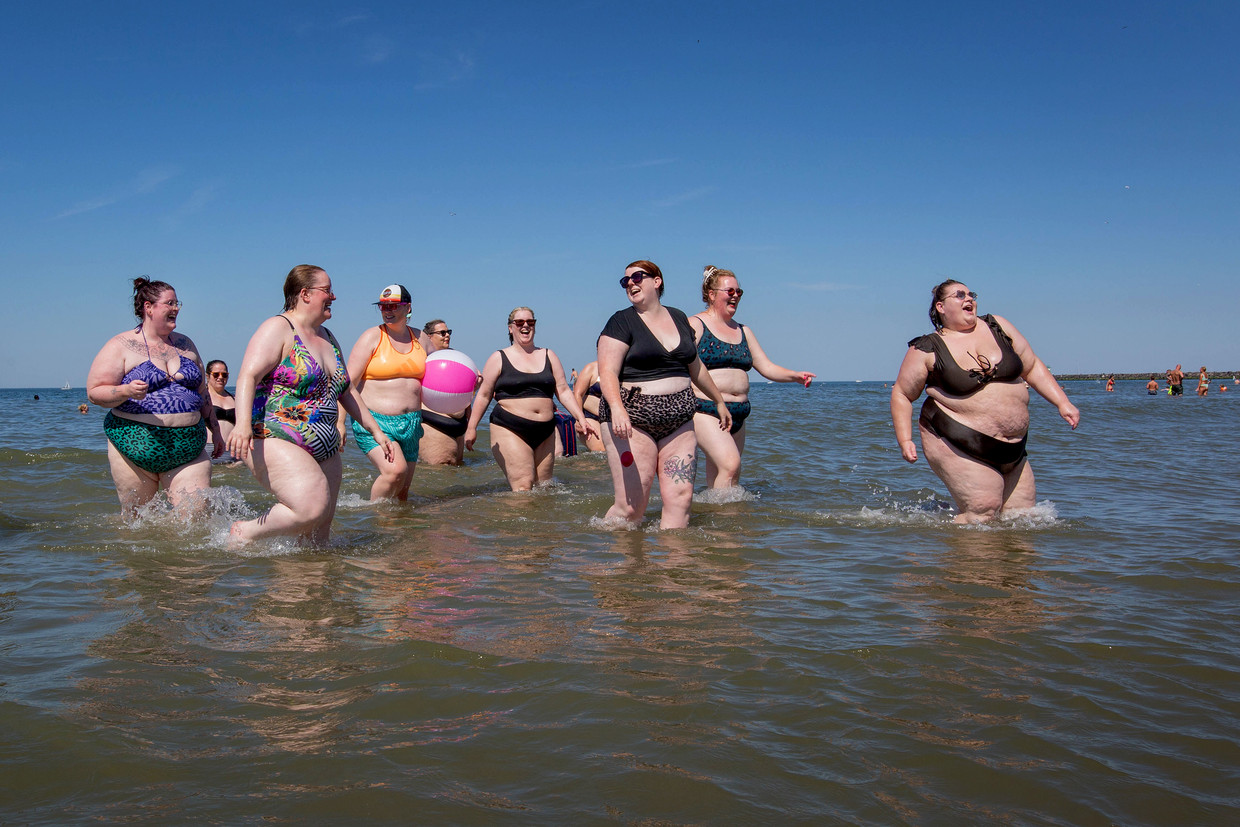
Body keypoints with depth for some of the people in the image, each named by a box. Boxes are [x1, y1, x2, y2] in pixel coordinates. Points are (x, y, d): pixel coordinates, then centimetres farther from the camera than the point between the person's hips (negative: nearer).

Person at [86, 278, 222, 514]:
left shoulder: (184, 344, 15)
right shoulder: (122, 346, -1)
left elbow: (202, 392, 23)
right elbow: (95, 392, -6)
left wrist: (215, 430, 21)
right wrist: (126, 391, -24)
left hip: (188, 450, 3)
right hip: (136, 448, -3)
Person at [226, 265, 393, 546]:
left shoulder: (327, 338, 20)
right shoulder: (278, 329, -5)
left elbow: (347, 392, 27)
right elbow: (248, 377, -17)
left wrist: (376, 430, 24)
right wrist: (243, 423, -33)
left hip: (323, 449, 8)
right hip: (275, 441, -8)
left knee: (319, 532, 2)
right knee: (313, 509, -24)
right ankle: (244, 532, -4)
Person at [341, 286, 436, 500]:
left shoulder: (421, 338, 11)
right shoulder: (372, 337, -3)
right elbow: (348, 382, -7)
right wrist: (340, 422, -15)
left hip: (410, 423, 5)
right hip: (374, 420, -5)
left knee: (402, 492, 6)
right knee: (395, 469, -26)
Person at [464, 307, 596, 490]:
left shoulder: (548, 356, 16)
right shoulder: (499, 358, 7)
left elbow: (563, 391, 14)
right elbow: (483, 395, 6)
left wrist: (581, 418, 3)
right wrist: (471, 427, -1)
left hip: (545, 432, 4)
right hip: (510, 430, -4)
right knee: (523, 488, -16)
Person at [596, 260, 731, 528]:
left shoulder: (678, 318, 16)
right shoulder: (622, 322, 0)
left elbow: (695, 367, 29)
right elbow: (607, 372, -12)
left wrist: (719, 402, 37)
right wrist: (617, 408, -30)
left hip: (679, 423, 5)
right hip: (633, 421, -5)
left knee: (680, 497, -6)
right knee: (631, 507, -7)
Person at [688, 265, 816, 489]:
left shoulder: (743, 331, 18)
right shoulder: (695, 325, -2)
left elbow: (767, 367, 16)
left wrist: (795, 376, -2)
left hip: (737, 414, 7)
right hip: (705, 410, -7)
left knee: (719, 479, 8)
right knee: (730, 464, -23)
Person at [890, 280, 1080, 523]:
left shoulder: (998, 327, 9)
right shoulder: (928, 350, -4)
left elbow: (1032, 367, 15)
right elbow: (902, 395, 3)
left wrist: (1062, 402, 6)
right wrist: (905, 440, -7)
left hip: (1012, 449, 6)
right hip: (957, 444, -6)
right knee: (982, 513, -15)